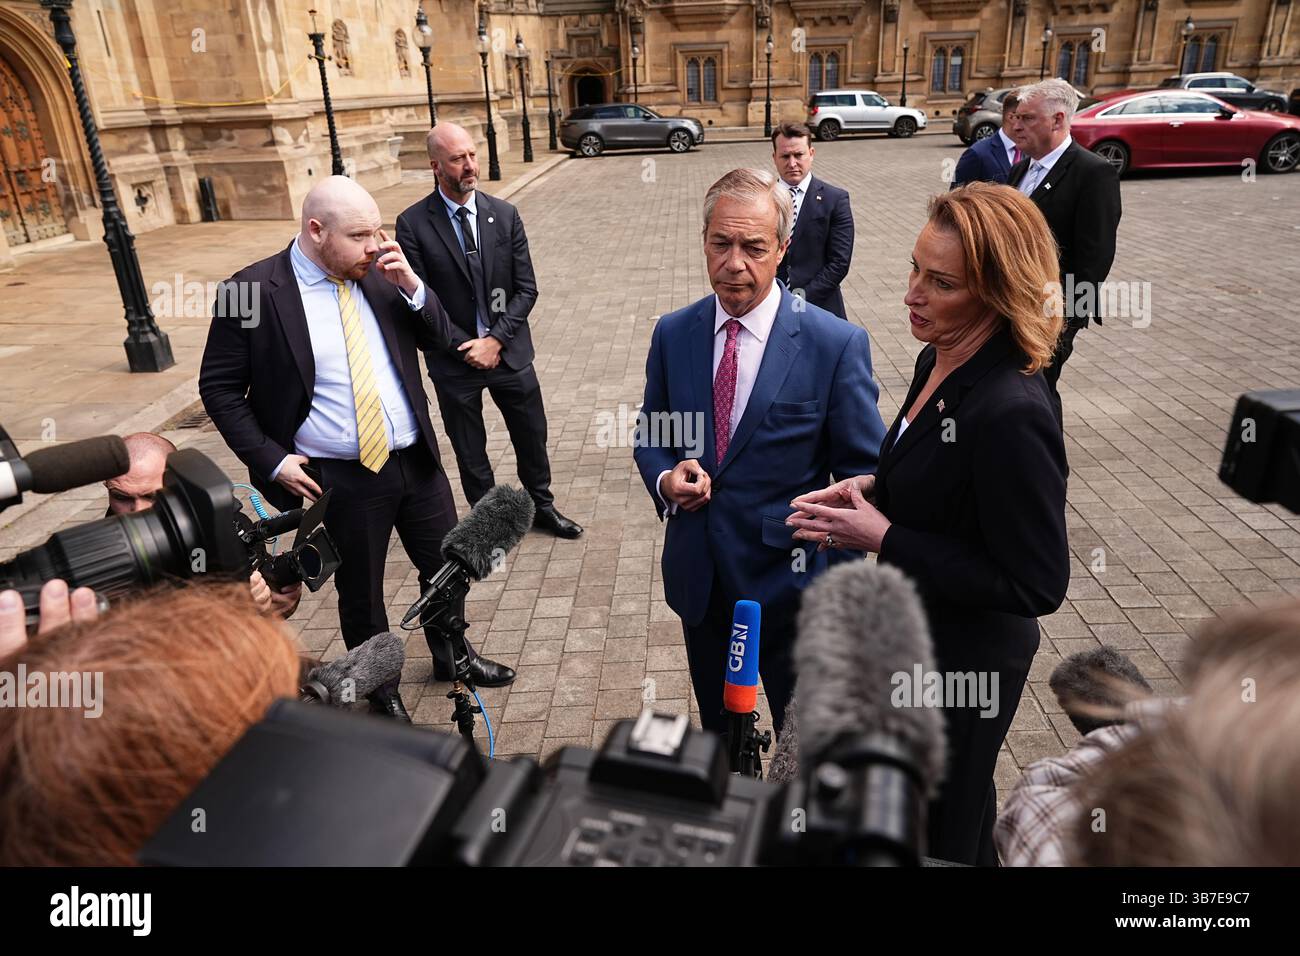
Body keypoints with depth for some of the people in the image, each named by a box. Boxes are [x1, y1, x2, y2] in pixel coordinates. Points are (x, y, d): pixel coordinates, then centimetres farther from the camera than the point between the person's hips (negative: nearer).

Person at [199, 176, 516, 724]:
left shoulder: (379, 272, 0)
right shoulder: (253, 290, -12)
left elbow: (439, 339, 4)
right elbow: (220, 387, -5)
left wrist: (409, 285, -12)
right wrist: (271, 460, -12)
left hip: (416, 461, 4)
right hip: (339, 480, -4)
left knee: (445, 567, 19)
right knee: (360, 594, 14)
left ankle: (453, 657, 46)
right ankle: (381, 691, 38)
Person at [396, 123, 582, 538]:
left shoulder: (504, 214, -2)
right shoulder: (413, 224, -9)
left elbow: (526, 289, -3)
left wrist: (495, 340, -13)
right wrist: (466, 346, -13)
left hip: (510, 351, 2)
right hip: (454, 359, -2)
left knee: (531, 436, 15)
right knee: (470, 451, 13)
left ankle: (542, 506, 39)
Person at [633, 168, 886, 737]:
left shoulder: (837, 344, -14)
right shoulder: (672, 335, -2)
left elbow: (864, 473, -9)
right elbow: (650, 438, 9)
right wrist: (666, 480, -13)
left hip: (790, 582, -3)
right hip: (699, 579, 4)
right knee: (717, 739, 25)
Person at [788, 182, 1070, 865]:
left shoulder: (1012, 415, -32)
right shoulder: (938, 361, -4)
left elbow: (1039, 585, -27)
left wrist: (884, 539, -26)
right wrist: (870, 488, -7)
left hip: (964, 661, -8)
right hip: (916, 632, 9)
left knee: (942, 835, 19)